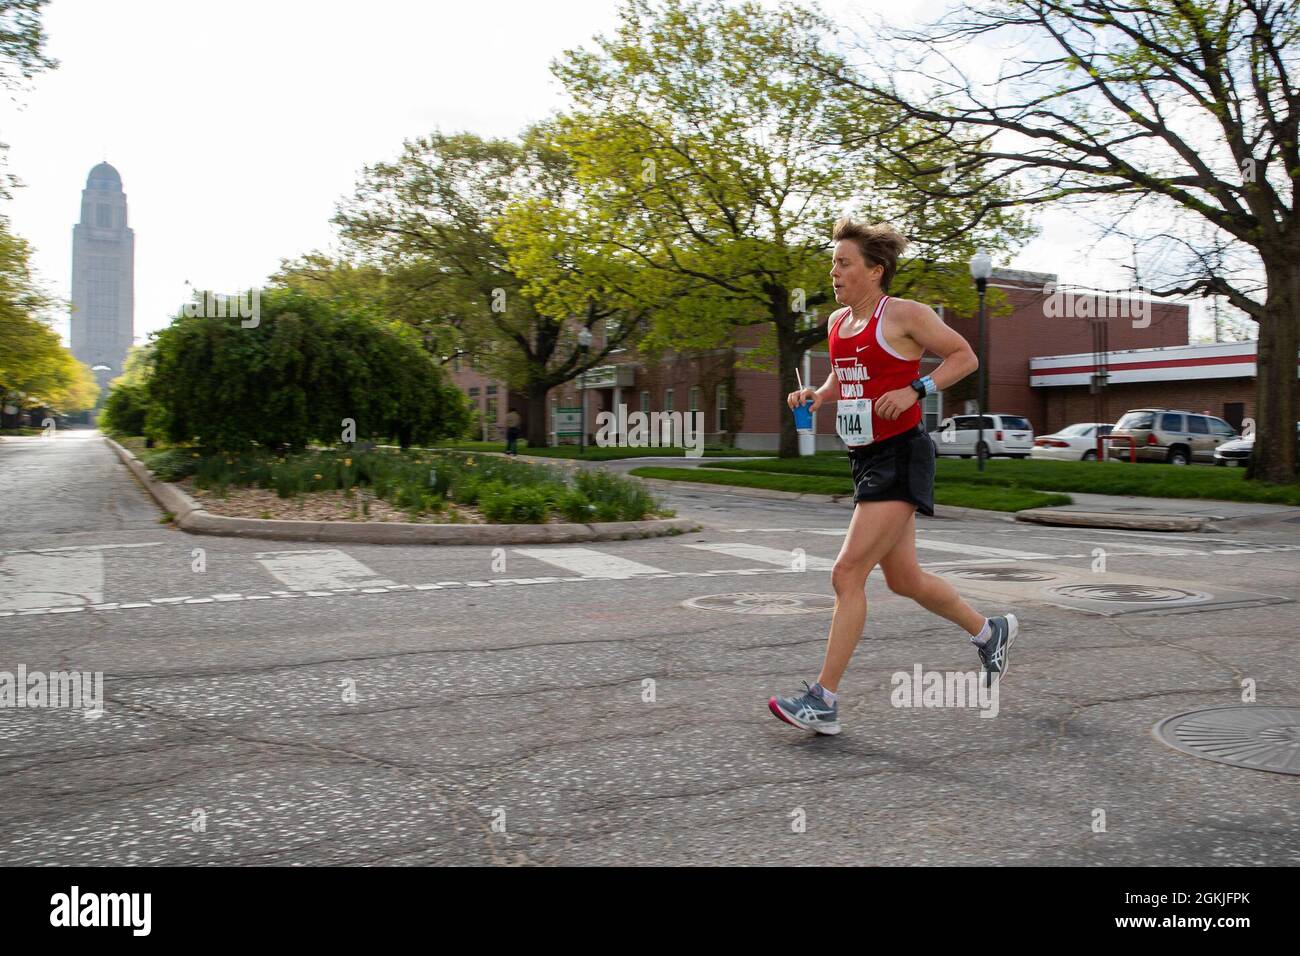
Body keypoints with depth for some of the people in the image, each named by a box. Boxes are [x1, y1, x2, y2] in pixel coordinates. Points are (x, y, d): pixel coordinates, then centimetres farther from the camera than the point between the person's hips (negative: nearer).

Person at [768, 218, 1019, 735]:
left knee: (847, 573, -14)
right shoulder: (837, 322, 12)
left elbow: (965, 357, -3)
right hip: (866, 459, 9)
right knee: (905, 579, 16)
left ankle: (823, 700, -8)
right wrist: (817, 395, 7)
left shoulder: (904, 314, -9)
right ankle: (990, 631, 40)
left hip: (901, 457, -9)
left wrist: (915, 390, -17)